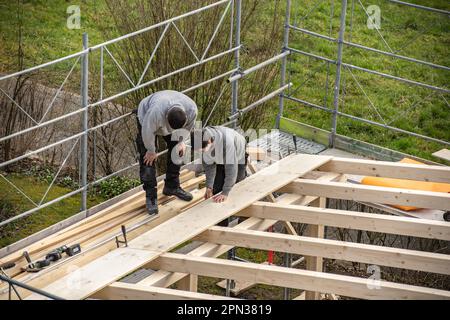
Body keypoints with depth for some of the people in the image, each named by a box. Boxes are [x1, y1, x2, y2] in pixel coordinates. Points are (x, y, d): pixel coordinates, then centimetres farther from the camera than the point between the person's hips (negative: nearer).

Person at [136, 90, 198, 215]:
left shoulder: (192, 109, -34)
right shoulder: (155, 112, -49)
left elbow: (188, 127, -9)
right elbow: (148, 132, -30)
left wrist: (181, 141, -17)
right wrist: (151, 151, -16)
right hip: (146, 117, -4)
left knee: (178, 152, 5)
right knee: (148, 159, -10)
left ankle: (172, 187, 24)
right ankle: (151, 197, -5)